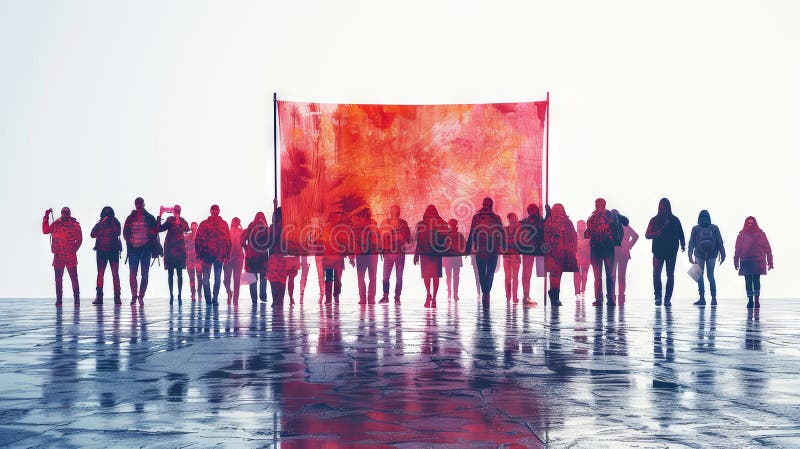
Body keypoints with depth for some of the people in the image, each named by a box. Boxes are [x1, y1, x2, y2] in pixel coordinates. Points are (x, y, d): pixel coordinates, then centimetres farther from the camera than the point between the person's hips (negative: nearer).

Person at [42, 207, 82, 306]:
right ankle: (58, 299, 9)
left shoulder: (75, 225, 3)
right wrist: (46, 217, -1)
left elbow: (79, 239, 2)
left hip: (70, 256, -3)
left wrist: (74, 250, -9)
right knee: (58, 278, 3)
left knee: (74, 278, -3)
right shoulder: (56, 224, 10)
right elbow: (45, 230, 4)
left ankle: (77, 299, 3)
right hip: (58, 256, 3)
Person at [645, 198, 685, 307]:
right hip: (658, 251, -1)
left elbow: (680, 233, 11)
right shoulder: (654, 220, 6)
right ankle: (658, 296, -13)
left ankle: (668, 298, 3)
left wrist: (683, 244, -1)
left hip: (672, 251, 1)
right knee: (656, 273, -16)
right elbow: (647, 235, 2)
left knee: (670, 274, 1)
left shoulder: (674, 220, 9)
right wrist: (659, 232, -13)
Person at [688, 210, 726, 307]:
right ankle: (713, 298, 5)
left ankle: (702, 298, 0)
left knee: (699, 276, 6)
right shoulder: (715, 228, 1)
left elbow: (691, 243, -5)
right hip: (712, 255, 2)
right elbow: (720, 243, 1)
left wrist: (690, 255, -5)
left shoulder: (695, 229, -3)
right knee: (711, 276, 10)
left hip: (699, 255, -2)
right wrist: (722, 254, 4)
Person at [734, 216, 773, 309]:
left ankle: (757, 301, -4)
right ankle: (750, 300, 7)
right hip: (745, 262, 2)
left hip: (757, 262, -2)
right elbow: (738, 249, 6)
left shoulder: (760, 234, 4)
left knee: (756, 280, -6)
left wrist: (770, 262, -1)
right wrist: (736, 261, -1)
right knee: (748, 281, 2)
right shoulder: (742, 235, 7)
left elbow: (767, 248, 3)